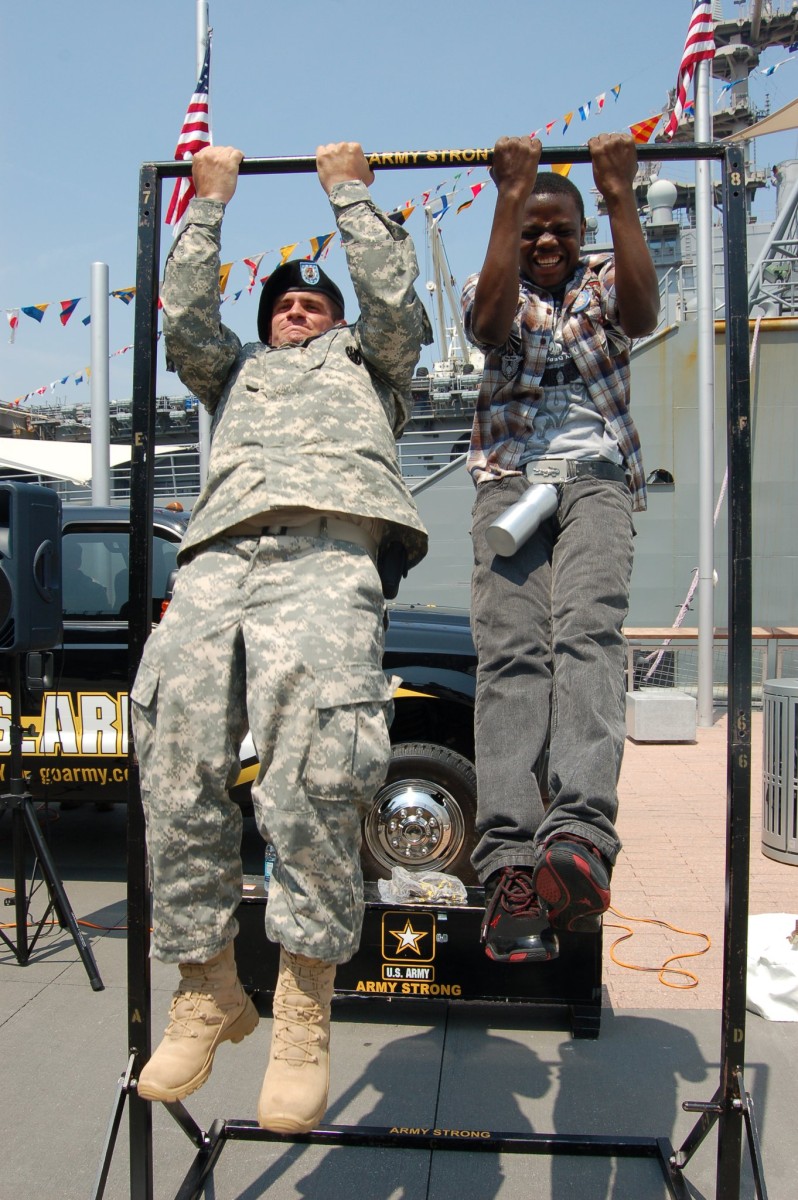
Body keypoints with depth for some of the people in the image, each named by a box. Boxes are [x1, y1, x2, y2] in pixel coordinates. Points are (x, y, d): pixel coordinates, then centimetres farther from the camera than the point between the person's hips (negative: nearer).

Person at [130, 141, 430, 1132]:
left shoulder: (366, 362, 37)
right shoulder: (235, 372, 42)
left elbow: (394, 298, 22)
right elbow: (182, 319, 28)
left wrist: (349, 190, 34)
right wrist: (210, 202, 36)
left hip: (330, 549, -3)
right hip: (218, 557, 3)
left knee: (312, 771, -25)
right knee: (175, 767, -16)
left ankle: (306, 1001, -15)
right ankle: (207, 988, -3)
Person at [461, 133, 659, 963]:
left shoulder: (602, 283, 21)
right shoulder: (490, 288, 20)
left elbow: (641, 314, -4)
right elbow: (492, 320, -6)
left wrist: (620, 197, -7)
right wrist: (510, 195, -8)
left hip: (596, 476, 0)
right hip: (511, 480, 0)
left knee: (588, 633, -28)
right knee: (510, 653, -22)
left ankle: (581, 834, -45)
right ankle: (510, 864, -33)